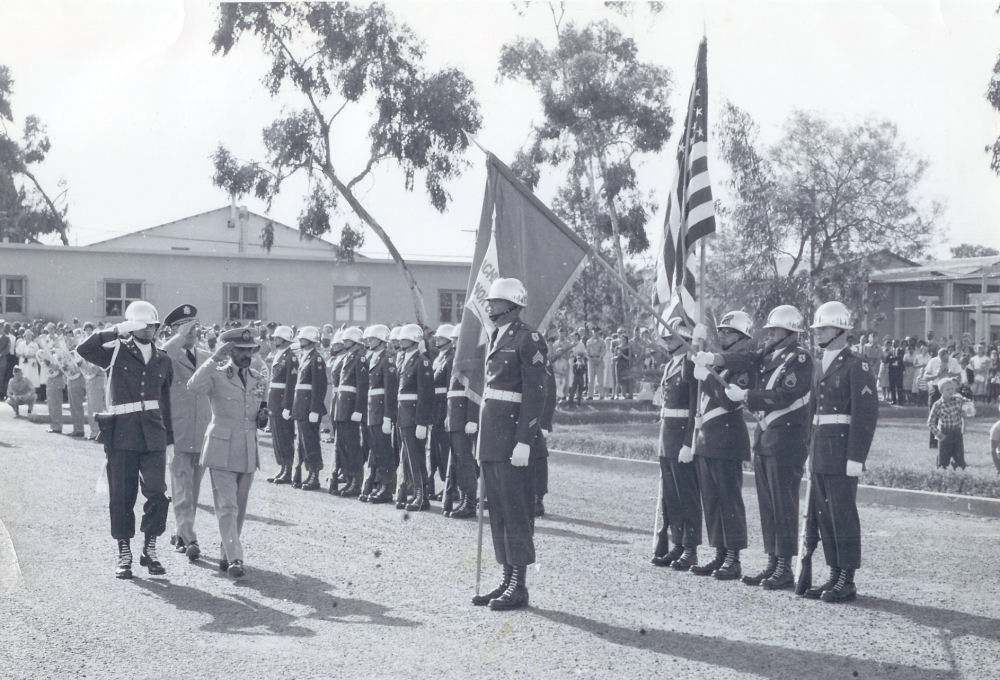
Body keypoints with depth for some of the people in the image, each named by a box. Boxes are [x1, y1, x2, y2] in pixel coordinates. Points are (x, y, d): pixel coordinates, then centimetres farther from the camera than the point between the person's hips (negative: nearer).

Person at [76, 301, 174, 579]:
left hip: (153, 436, 3)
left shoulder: (162, 360, 14)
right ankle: (124, 555, 13)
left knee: (157, 494, -5)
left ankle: (150, 550, 11)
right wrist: (116, 331, -19)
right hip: (122, 435, -3)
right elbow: (84, 349, -16)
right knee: (122, 496, 3)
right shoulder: (116, 352, 2)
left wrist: (169, 439, 18)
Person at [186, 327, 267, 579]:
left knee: (239, 508, 10)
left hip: (248, 453, 6)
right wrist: (214, 359, -30)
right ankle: (234, 559, -16)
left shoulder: (257, 379, 12)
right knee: (227, 507, -12)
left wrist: (263, 416, 1)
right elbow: (194, 386, -27)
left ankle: (226, 555, 22)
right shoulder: (216, 375, -4)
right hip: (221, 451, -6)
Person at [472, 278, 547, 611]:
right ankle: (507, 581, 19)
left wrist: (524, 442, -21)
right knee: (497, 512, 11)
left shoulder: (528, 339, -10)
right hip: (490, 436, 9)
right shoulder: (496, 337, 17)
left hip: (512, 439, -9)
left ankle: (519, 587, 1)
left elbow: (535, 393, -16)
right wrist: (483, 437, 17)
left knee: (515, 512, -4)